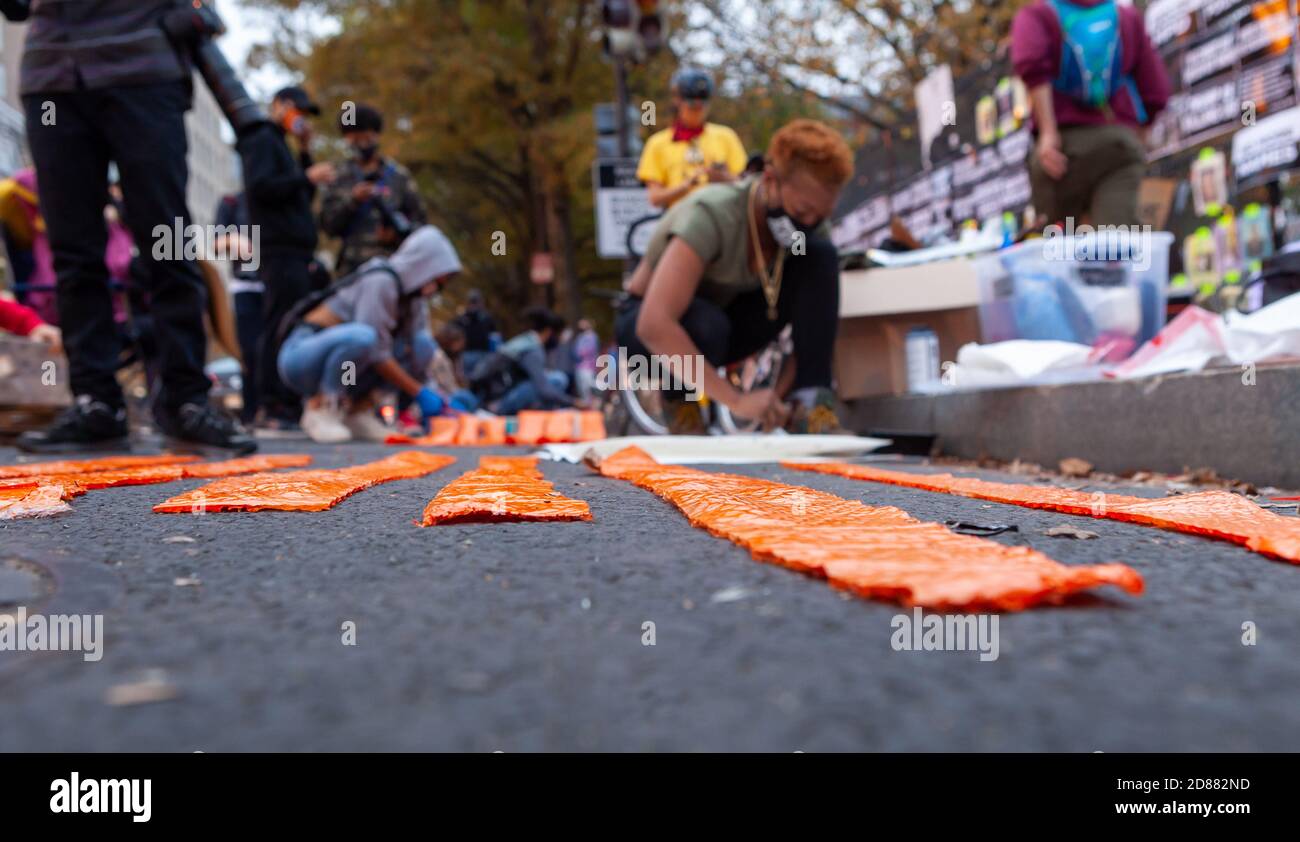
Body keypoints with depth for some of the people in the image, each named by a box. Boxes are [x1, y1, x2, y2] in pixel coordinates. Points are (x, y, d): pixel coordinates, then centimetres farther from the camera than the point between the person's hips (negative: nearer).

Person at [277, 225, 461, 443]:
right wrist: (419, 392, -21)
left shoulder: (413, 295, 5)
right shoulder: (381, 281, -21)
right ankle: (319, 408, -17)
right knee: (362, 336, -39)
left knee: (423, 344, -7)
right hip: (300, 356, -8)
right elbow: (377, 353, -24)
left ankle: (358, 410, -2)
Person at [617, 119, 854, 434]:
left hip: (729, 315, 5)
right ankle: (680, 401, -8)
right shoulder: (711, 215, -34)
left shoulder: (807, 224, -16)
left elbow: (816, 318, -10)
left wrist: (779, 395, -27)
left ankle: (812, 404, -20)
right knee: (706, 324, -41)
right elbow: (654, 326, -43)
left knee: (821, 256, -19)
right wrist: (736, 400, -45)